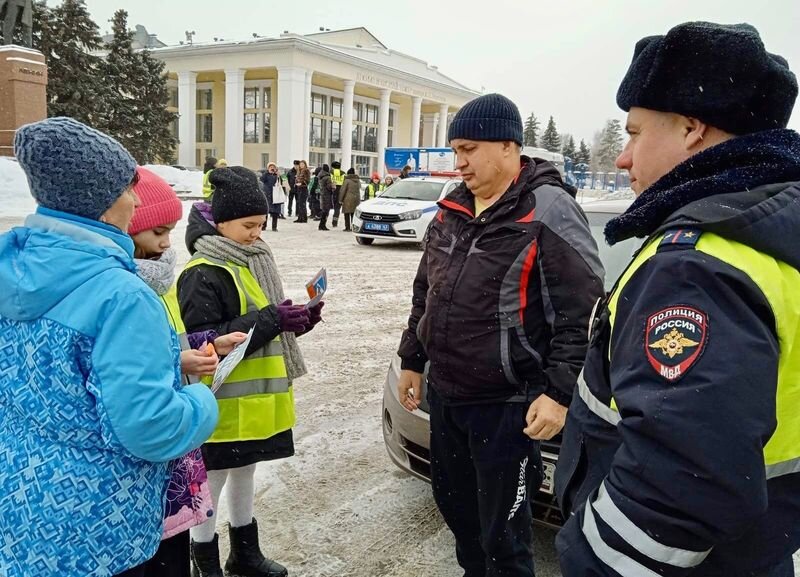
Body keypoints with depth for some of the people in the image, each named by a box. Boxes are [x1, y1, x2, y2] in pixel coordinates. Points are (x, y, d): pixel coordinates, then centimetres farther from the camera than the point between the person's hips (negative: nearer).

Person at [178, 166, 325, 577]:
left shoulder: (253, 261, 9)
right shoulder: (203, 275, -18)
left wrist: (294, 320, -2)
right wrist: (270, 320, -28)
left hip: (254, 399, 9)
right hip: (221, 407, -9)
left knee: (244, 476, 23)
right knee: (210, 486, 8)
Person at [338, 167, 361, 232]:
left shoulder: (347, 180, -9)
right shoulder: (358, 181, 10)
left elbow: (342, 190, -9)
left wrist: (340, 200, -4)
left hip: (348, 199, -6)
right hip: (356, 199, 6)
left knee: (347, 214, 0)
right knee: (354, 214, 11)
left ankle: (347, 228, -2)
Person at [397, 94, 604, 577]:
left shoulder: (549, 212, -14)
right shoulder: (451, 211, 9)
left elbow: (583, 313, -17)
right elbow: (425, 293, 17)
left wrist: (560, 392, -21)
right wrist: (412, 361, 19)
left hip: (507, 405, -7)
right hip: (444, 394, 8)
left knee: (503, 534, 5)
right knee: (455, 505, 23)